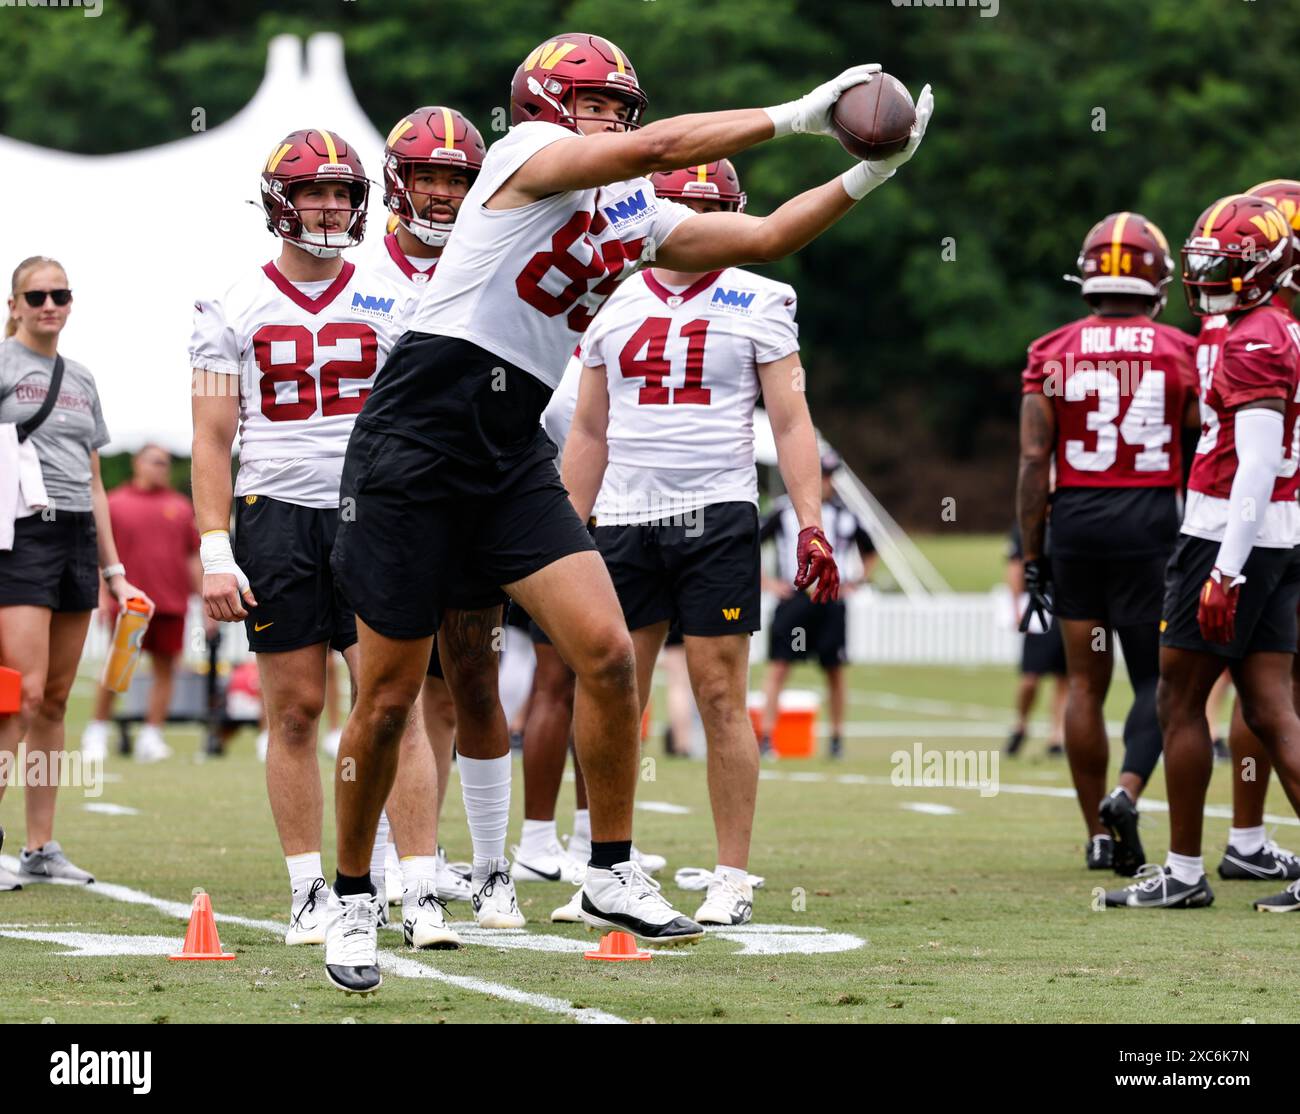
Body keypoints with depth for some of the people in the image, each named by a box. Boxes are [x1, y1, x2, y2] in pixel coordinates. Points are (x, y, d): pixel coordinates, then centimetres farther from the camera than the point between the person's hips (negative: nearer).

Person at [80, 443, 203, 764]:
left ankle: (151, 737, 6)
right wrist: (101, 593, -5)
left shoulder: (180, 506, 12)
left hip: (171, 604, 3)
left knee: (165, 669, 1)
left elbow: (193, 558, 14)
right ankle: (97, 732, 8)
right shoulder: (115, 503, 6)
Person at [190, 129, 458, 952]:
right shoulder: (236, 312, 4)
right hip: (275, 514, 0)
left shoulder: (390, 305, 7)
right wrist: (216, 554, -6)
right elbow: (213, 440, 2)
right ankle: (310, 894, 10)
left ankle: (422, 895, -10)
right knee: (296, 711, 2)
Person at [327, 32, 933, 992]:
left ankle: (611, 874, 5)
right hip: (417, 437, -6)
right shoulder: (528, 156, -7)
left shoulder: (636, 219, 13)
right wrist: (796, 116, -20)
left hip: (514, 456, 7)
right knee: (387, 700, 0)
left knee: (607, 650, -9)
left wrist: (867, 175, -1)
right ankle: (352, 897, 17)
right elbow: (650, 149, -20)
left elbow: (762, 238, 12)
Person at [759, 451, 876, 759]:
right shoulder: (784, 511, 0)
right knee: (778, 666, -8)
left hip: (830, 602, 3)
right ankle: (766, 737, -9)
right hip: (794, 598, -3)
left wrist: (858, 580, 12)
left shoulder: (842, 515, 9)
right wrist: (766, 582, -2)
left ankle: (837, 737, 17)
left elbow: (868, 551, 25)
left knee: (834, 670, 6)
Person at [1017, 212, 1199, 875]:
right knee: (1157, 677, 7)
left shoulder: (1054, 356, 1)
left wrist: (1033, 554, 4)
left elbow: (1033, 460, -2)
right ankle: (1128, 791, -18)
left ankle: (1099, 833, 11)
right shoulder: (1181, 355, -2)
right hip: (1150, 523, -2)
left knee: (1085, 681, 9)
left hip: (1074, 522, 2)